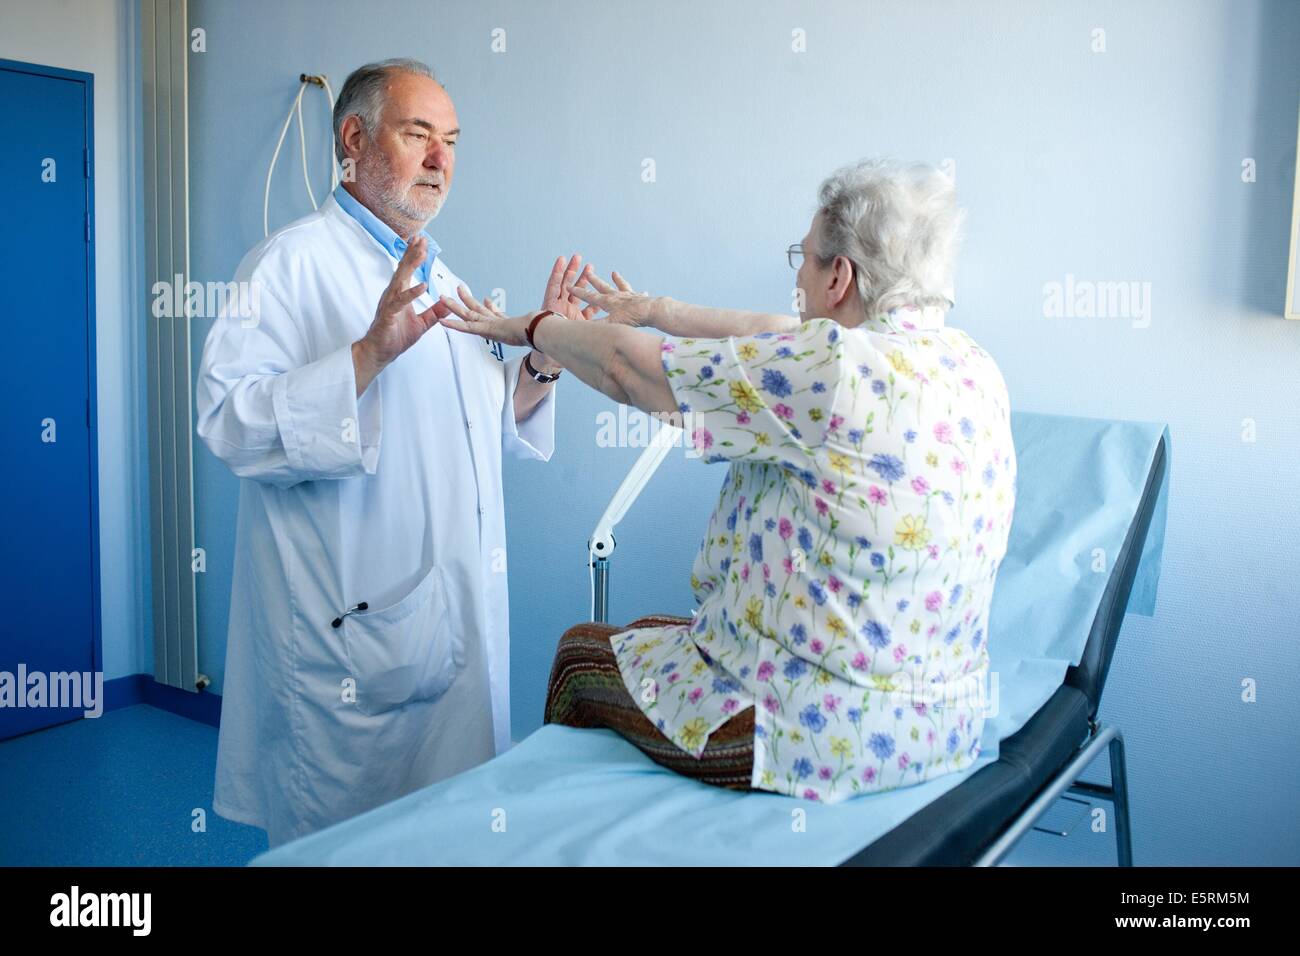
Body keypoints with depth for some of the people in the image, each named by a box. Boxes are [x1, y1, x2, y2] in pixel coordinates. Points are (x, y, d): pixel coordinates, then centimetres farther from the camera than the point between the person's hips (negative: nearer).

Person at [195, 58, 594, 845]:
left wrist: (544, 362, 4)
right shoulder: (293, 263, -9)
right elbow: (232, 425, -21)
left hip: (462, 624, 8)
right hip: (351, 635, -7)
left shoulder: (441, 280, 17)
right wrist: (369, 353, -30)